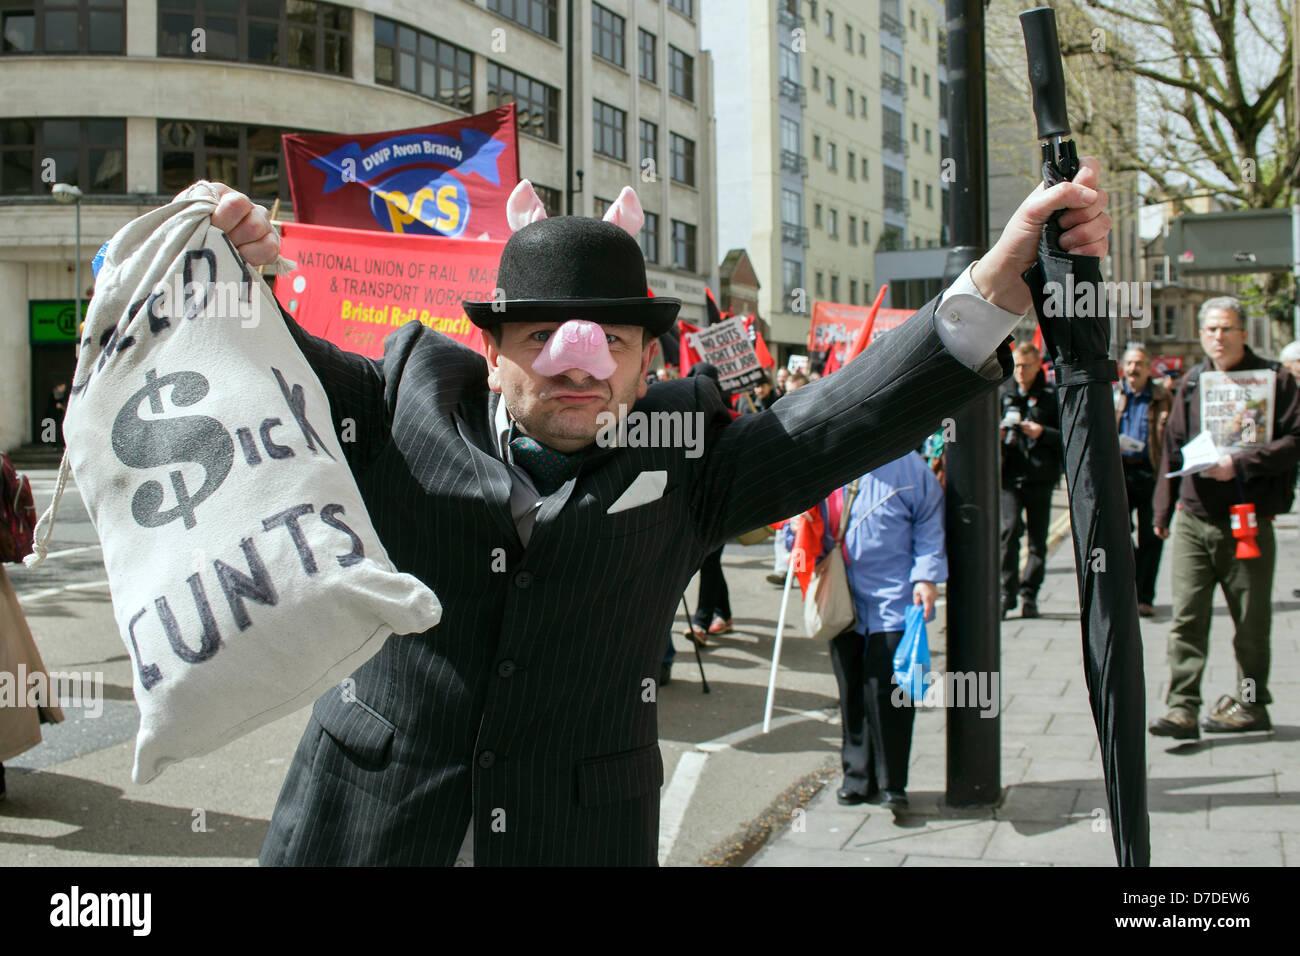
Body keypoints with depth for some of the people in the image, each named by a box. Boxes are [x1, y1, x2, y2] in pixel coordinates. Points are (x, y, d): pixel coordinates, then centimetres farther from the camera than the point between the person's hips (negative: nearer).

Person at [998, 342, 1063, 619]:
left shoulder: (1052, 396, 5)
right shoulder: (1001, 393, 10)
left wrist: (1042, 433, -14)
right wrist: (996, 433, -5)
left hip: (1040, 478, 0)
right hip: (1008, 475, 0)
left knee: (1038, 539, 3)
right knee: (1009, 529, -14)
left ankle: (1029, 594, 11)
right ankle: (1007, 592, -6)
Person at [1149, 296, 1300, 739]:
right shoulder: (1192, 382, 12)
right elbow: (1173, 447, 17)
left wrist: (1240, 463, -20)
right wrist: (1163, 509, 14)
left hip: (1248, 522, -3)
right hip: (1193, 519, 3)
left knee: (1251, 620, 8)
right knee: (1186, 616, -4)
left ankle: (1250, 702, 23)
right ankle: (1182, 708, -4)